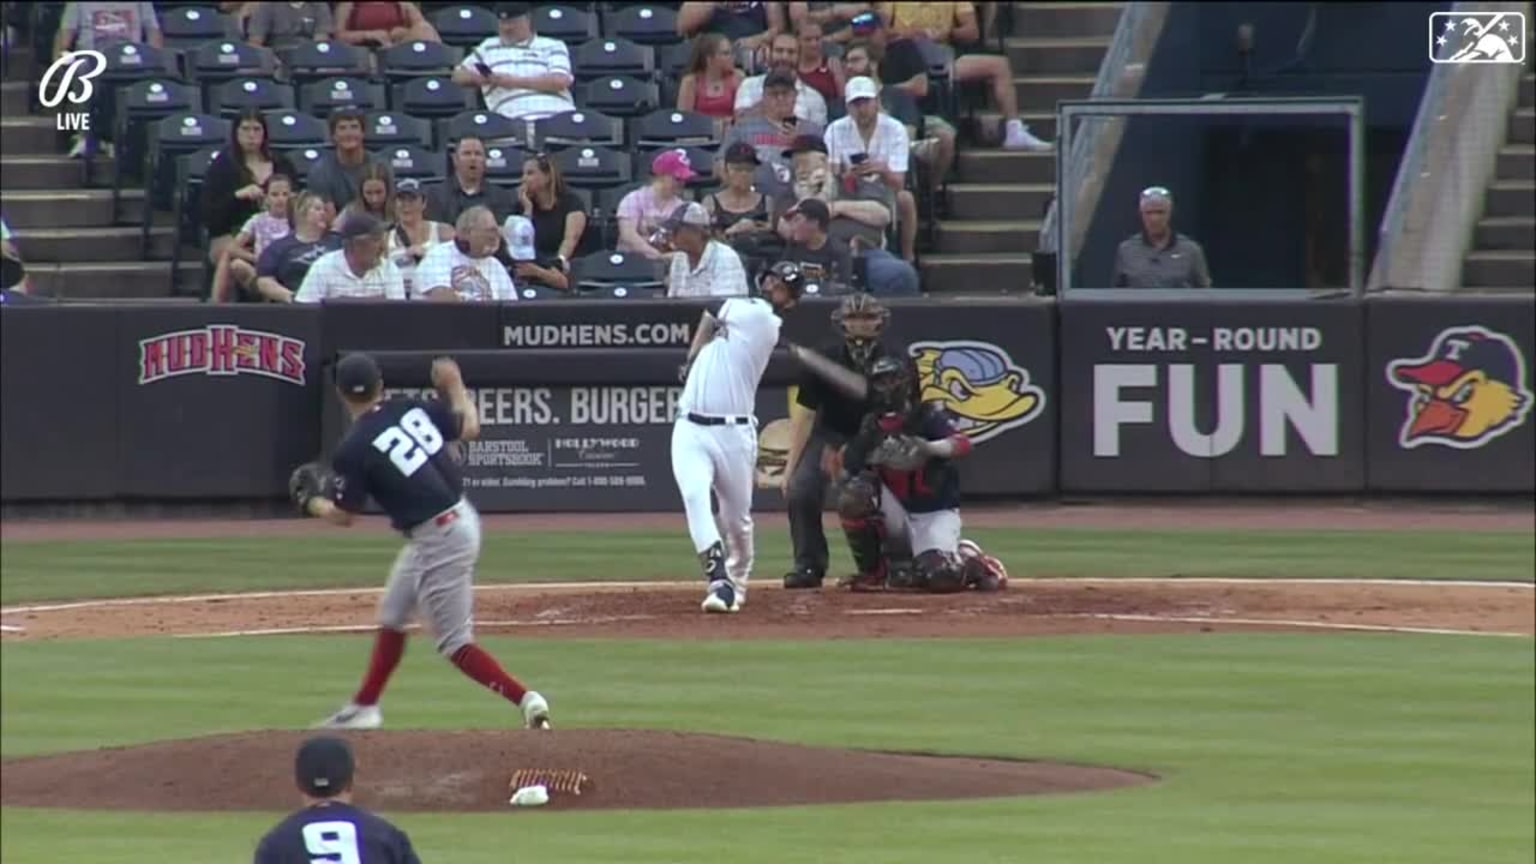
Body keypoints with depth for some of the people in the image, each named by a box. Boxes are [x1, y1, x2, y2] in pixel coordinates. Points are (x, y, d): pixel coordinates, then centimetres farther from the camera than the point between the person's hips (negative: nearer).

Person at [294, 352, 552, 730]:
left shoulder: (352, 449, -15)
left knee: (455, 644, -3)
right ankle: (364, 707, 32)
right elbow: (470, 429, 9)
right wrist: (456, 387, 26)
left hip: (438, 539, -9)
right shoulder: (412, 410, 1)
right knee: (392, 617, 23)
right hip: (460, 518, 9)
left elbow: (343, 516, -7)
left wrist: (312, 501, 14)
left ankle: (525, 699, -13)